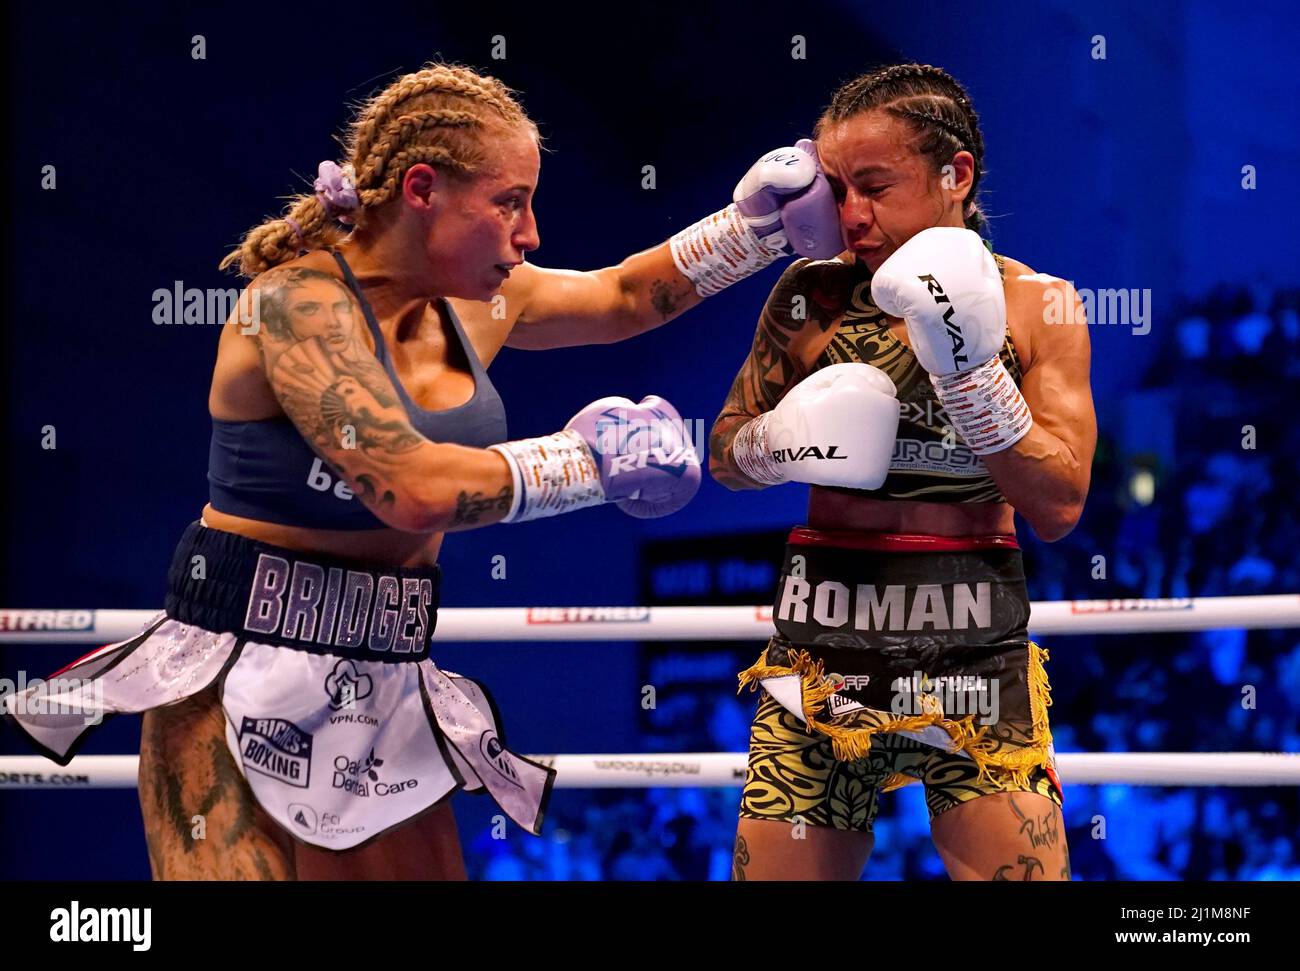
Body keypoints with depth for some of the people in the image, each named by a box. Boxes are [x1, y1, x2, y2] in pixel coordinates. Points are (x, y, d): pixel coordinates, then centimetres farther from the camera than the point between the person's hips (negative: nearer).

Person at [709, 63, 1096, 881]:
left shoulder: (1038, 306, -1)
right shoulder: (811, 295, 1)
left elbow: (1059, 505, -8)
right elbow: (726, 455, 11)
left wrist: (969, 367, -17)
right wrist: (783, 442, -11)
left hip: (976, 655, -1)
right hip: (825, 645, 1)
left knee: (1022, 866, -6)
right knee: (771, 865, 2)